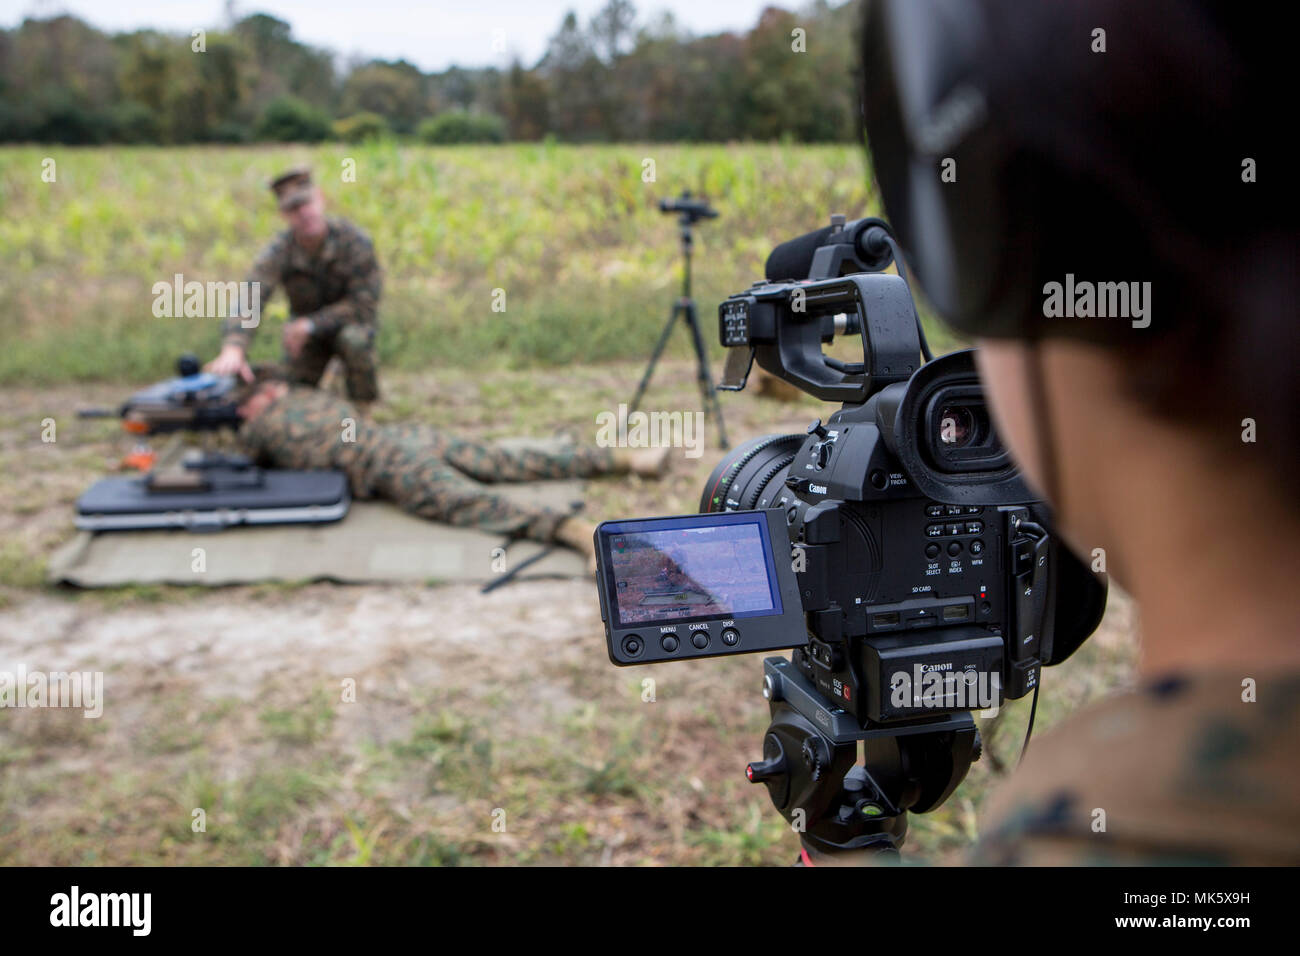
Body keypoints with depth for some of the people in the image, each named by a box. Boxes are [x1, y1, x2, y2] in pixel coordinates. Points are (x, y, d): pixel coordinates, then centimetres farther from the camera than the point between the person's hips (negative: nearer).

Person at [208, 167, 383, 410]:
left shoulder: (354, 240, -26)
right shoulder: (279, 252, -22)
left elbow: (364, 304, -24)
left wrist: (310, 324, -28)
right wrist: (233, 349, -55)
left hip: (349, 321, -2)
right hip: (307, 331, 3)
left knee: (354, 340, -36)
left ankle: (360, 413, -11)